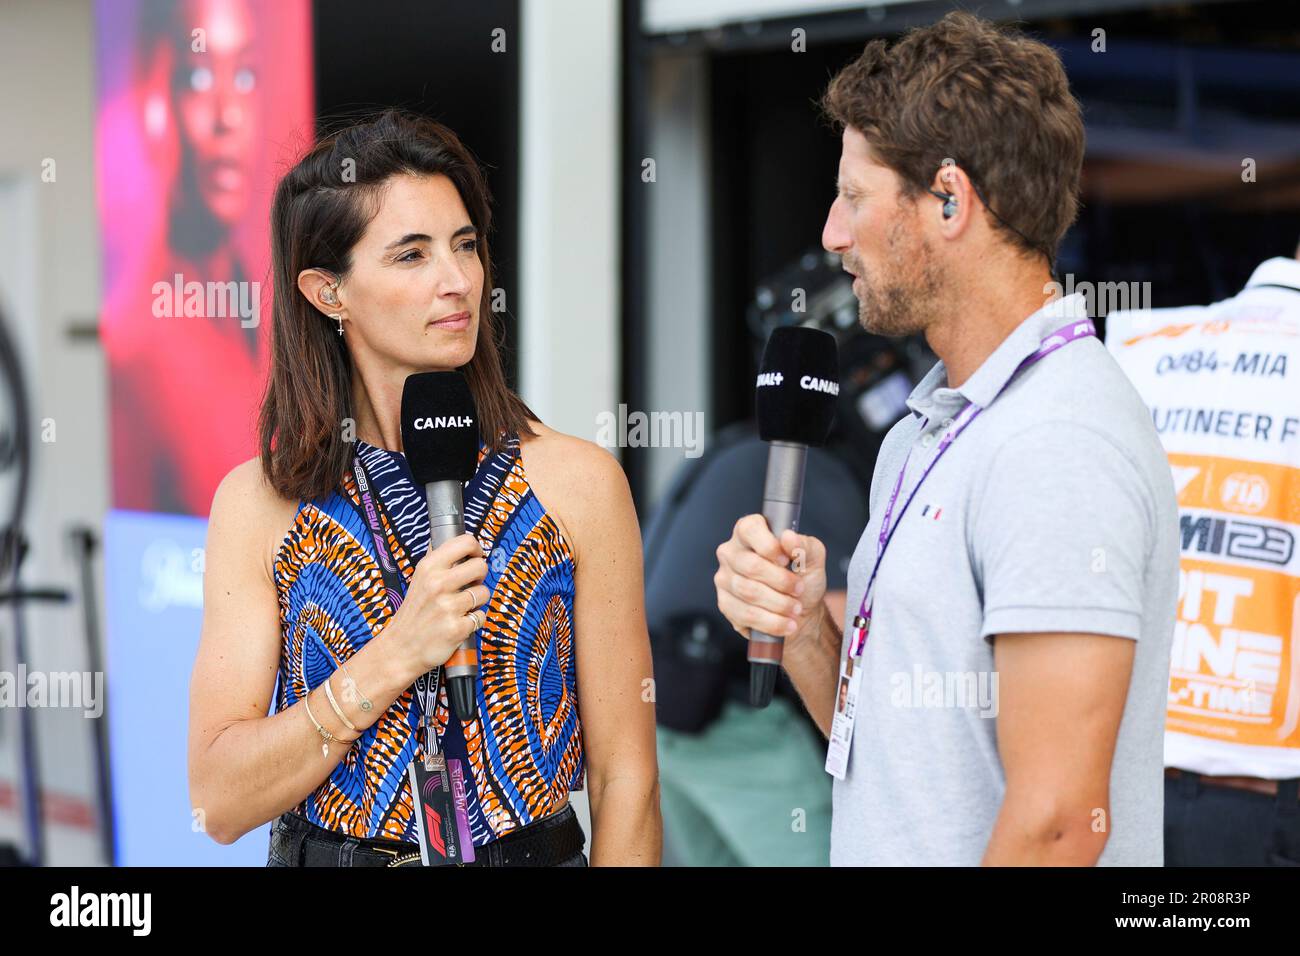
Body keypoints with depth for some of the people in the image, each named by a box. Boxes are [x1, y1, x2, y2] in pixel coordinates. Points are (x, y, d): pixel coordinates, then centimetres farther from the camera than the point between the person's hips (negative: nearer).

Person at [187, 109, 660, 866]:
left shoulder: (577, 482, -9)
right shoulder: (259, 503, -7)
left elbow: (625, 778, -7)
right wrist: (397, 656, -21)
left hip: (532, 850, 0)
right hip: (326, 854, 1)